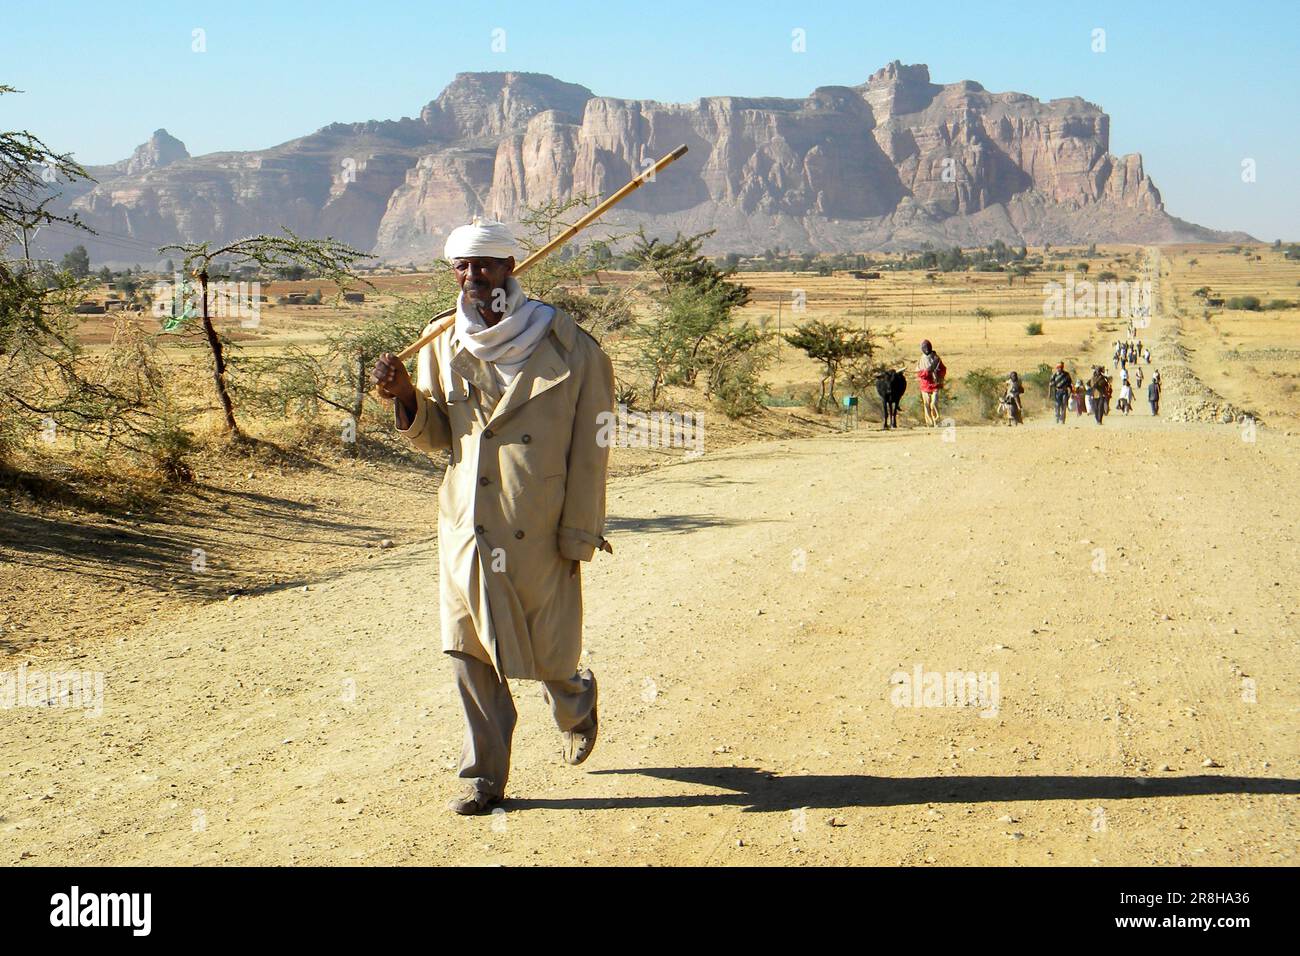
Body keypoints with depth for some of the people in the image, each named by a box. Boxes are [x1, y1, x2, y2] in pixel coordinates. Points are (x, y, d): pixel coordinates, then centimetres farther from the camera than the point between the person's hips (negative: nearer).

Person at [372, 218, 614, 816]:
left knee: (546, 654, 7)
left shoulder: (567, 346, -7)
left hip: (539, 530, -3)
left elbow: (590, 447, -5)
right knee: (470, 651, 2)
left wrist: (579, 531, -8)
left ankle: (576, 706, 41)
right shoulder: (444, 345, 5)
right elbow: (434, 435, 12)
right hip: (467, 526, 3)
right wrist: (405, 398, -9)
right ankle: (485, 777, 14)